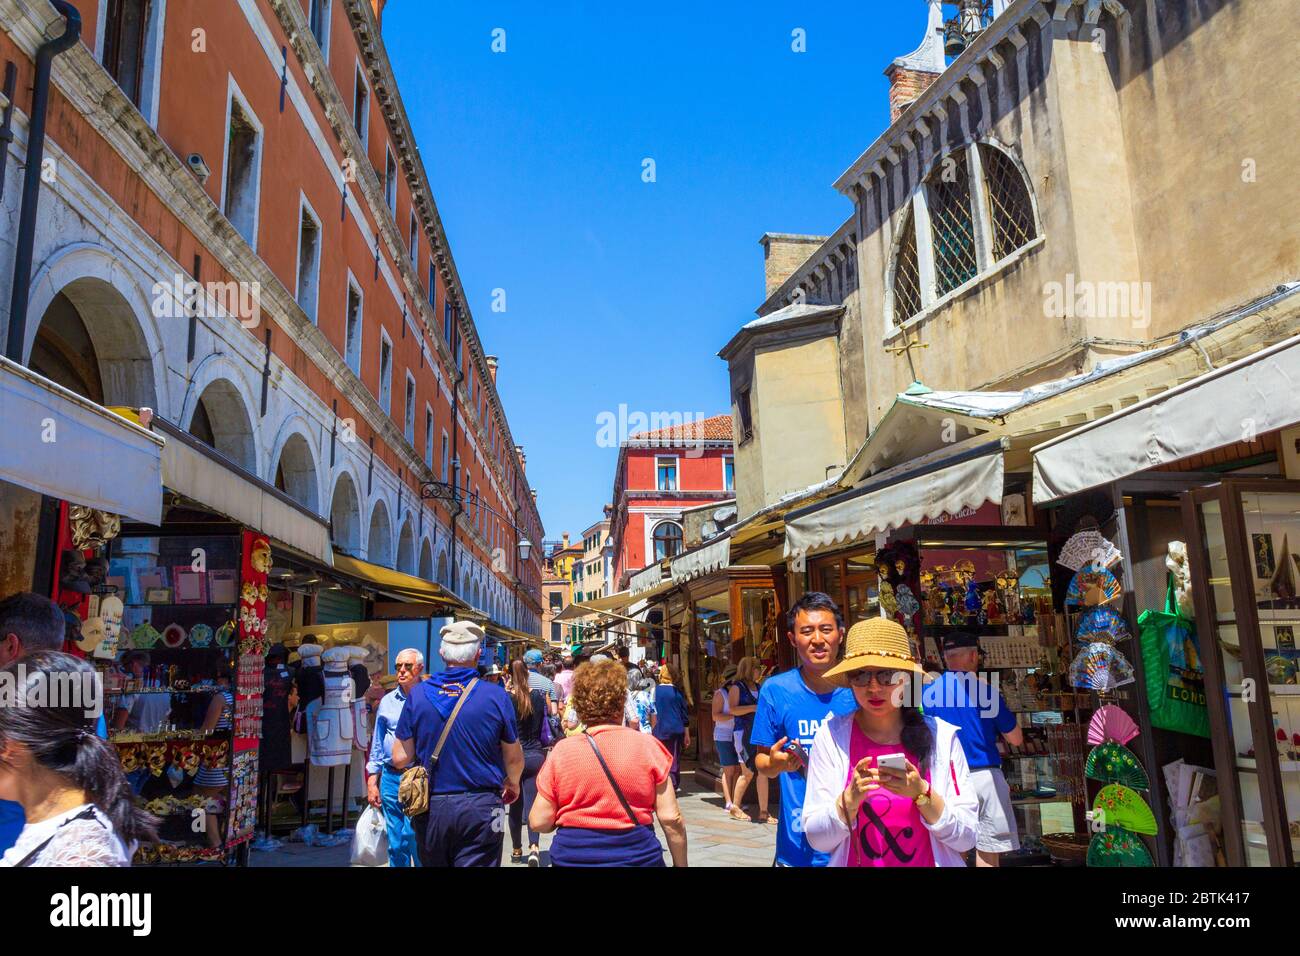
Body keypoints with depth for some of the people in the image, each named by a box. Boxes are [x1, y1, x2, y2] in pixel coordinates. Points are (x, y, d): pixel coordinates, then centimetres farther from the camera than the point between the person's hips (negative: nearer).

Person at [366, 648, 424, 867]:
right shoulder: (387, 701, 10)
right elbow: (377, 744, 16)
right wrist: (372, 783, 11)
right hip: (391, 779, 4)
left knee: (419, 841, -6)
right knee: (396, 844, 10)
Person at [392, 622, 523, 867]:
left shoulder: (418, 694, -3)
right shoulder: (497, 696, -8)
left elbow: (400, 758, -1)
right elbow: (514, 758, 1)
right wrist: (513, 784, 22)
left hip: (430, 808, 3)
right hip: (479, 809, -2)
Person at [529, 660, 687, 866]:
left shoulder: (561, 752, -6)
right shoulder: (647, 746, -7)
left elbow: (539, 822, -5)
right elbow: (671, 819, -7)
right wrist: (680, 863, 6)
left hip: (573, 857, 1)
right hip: (636, 857, 0)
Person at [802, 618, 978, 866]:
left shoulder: (941, 735, -5)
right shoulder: (831, 736, -7)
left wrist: (921, 793, -18)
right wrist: (851, 797, -21)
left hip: (931, 861, 0)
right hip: (855, 862, 0)